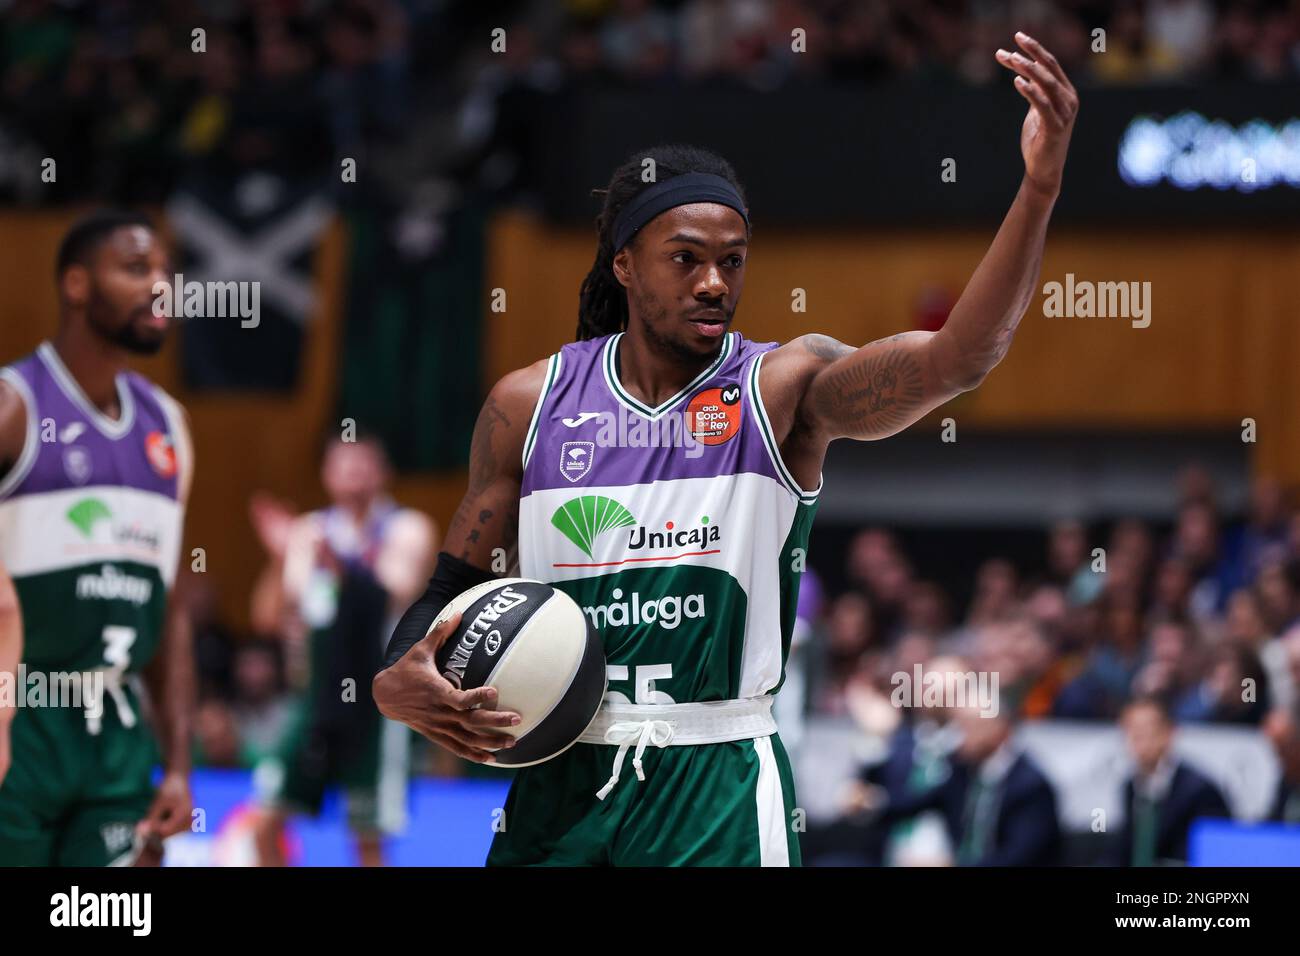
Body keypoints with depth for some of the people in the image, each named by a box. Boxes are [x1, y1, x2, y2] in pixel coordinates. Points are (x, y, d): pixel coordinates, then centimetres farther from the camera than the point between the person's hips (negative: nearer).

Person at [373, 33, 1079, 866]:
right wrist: (399, 680, -9)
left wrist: (1039, 188, -32)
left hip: (717, 789, -2)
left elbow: (957, 357, -20)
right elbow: (456, 587, 13)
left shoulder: (786, 389, -4)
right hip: (563, 778, 2)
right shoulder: (528, 406, 4)